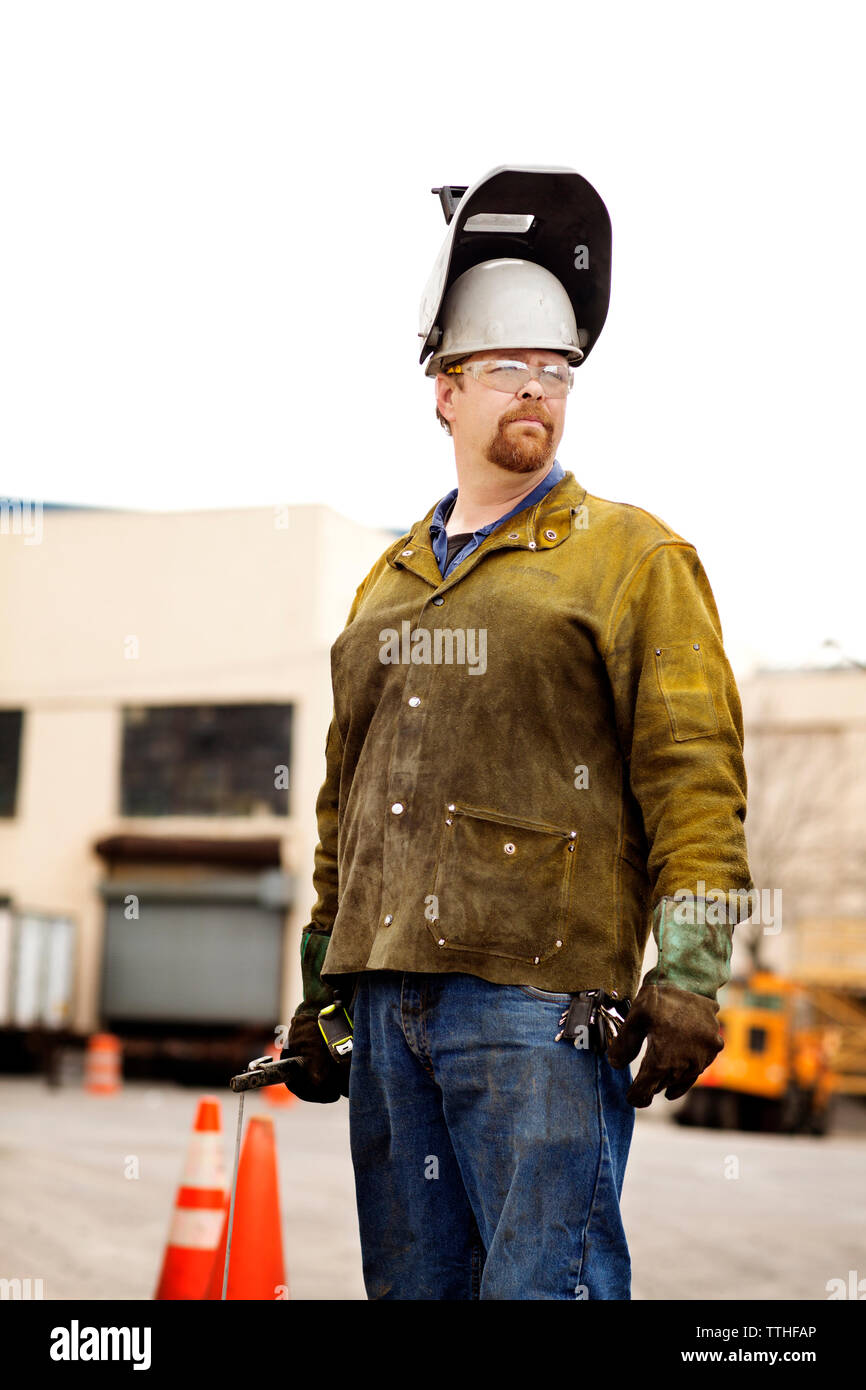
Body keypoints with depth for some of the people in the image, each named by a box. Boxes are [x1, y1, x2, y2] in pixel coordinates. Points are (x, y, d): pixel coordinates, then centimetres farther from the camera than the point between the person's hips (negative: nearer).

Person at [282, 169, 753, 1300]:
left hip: (540, 995, -5)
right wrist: (320, 977, 20)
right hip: (391, 990, 6)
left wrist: (689, 975, -14)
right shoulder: (389, 582, 21)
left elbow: (693, 776, -4)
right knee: (411, 1282, 9)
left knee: (543, 1282, -8)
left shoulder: (632, 557, 4)